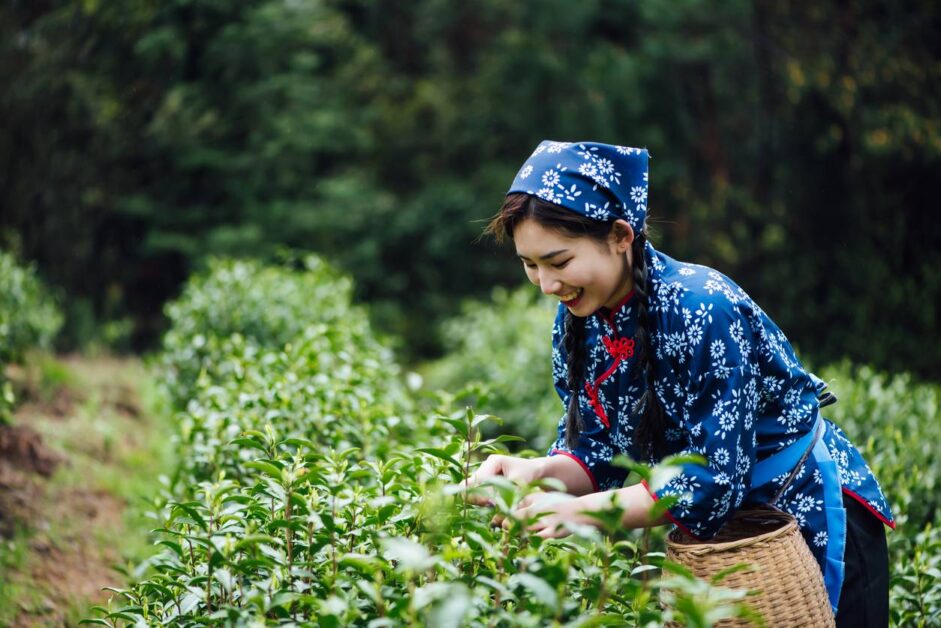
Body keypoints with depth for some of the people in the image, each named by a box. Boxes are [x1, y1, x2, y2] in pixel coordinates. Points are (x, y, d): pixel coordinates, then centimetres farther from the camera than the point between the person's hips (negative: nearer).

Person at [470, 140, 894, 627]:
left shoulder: (701, 309, -30)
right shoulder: (577, 319, -7)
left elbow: (713, 479, -32)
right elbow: (598, 451, -3)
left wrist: (580, 512, -34)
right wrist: (539, 472, -24)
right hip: (708, 532, 7)